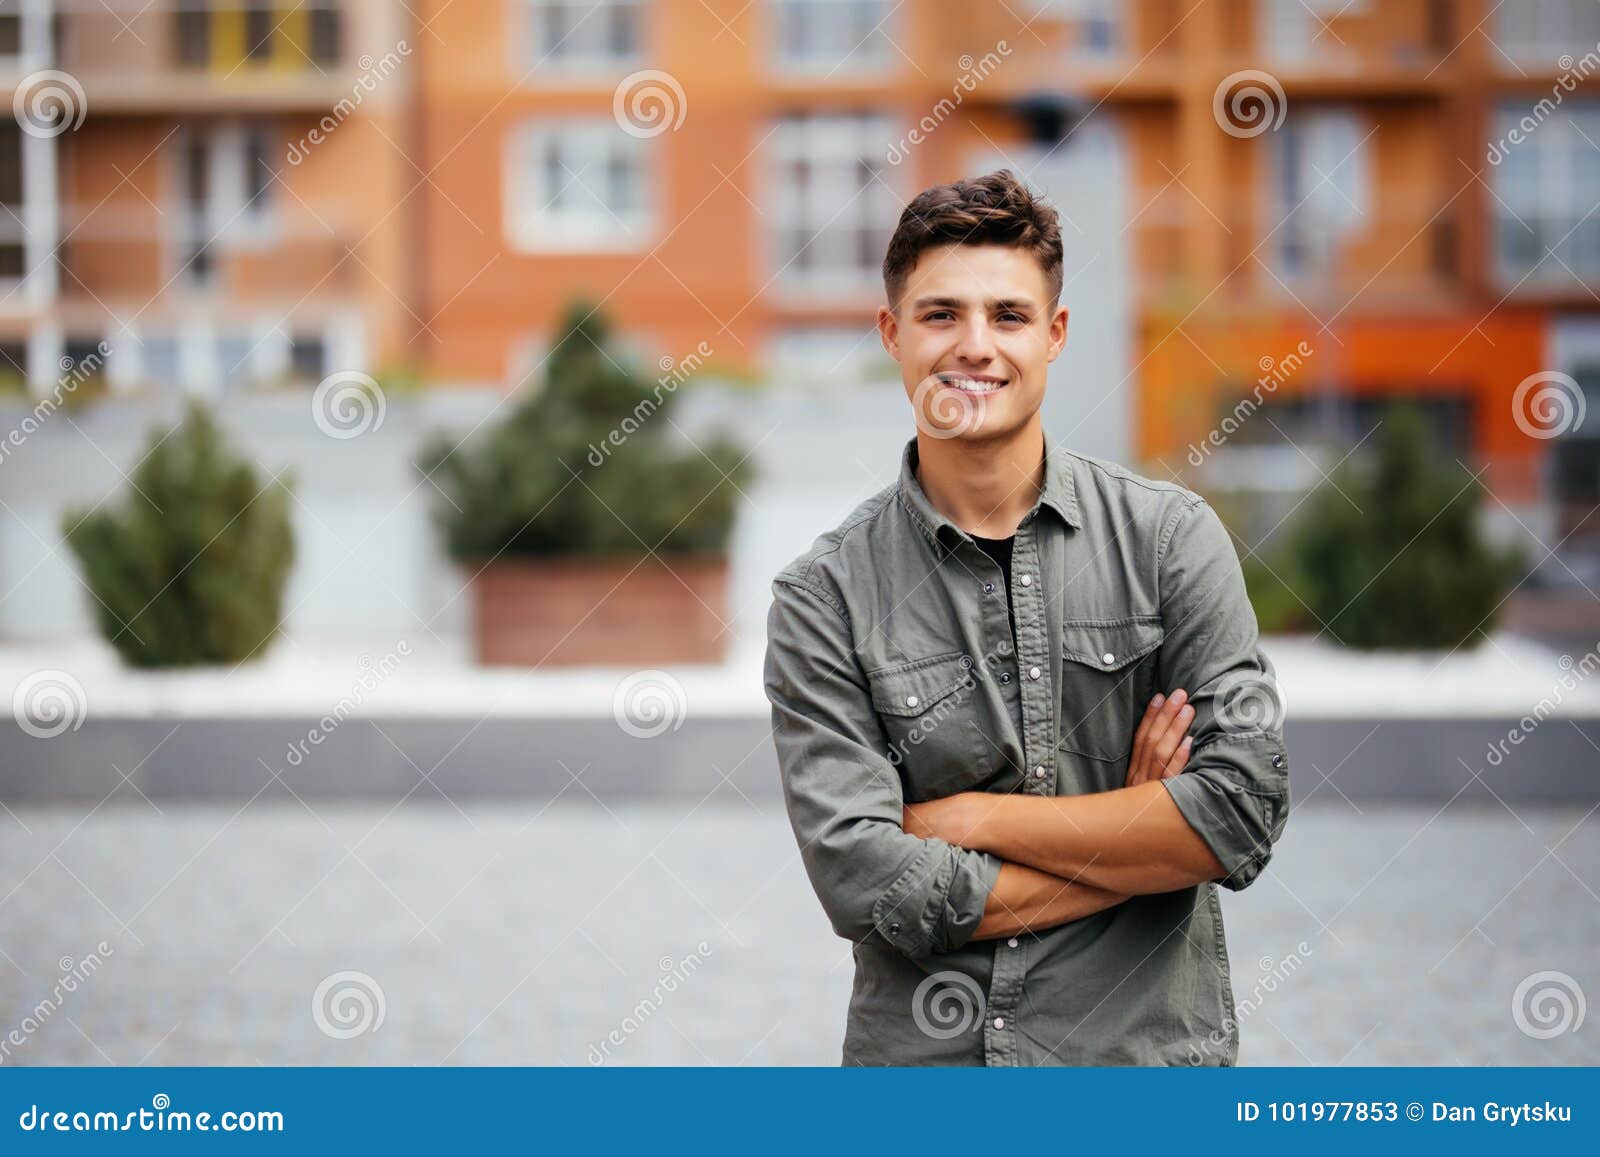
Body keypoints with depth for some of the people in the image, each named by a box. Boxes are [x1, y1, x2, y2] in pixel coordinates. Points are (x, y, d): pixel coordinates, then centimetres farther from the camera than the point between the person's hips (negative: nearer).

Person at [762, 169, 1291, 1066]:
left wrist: (969, 819, -12)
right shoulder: (825, 598, -5)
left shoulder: (1170, 536, -3)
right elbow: (866, 885, -14)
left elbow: (1244, 809, -12)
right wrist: (1134, 845, -13)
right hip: (919, 1055, 0)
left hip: (1149, 1048, 1)